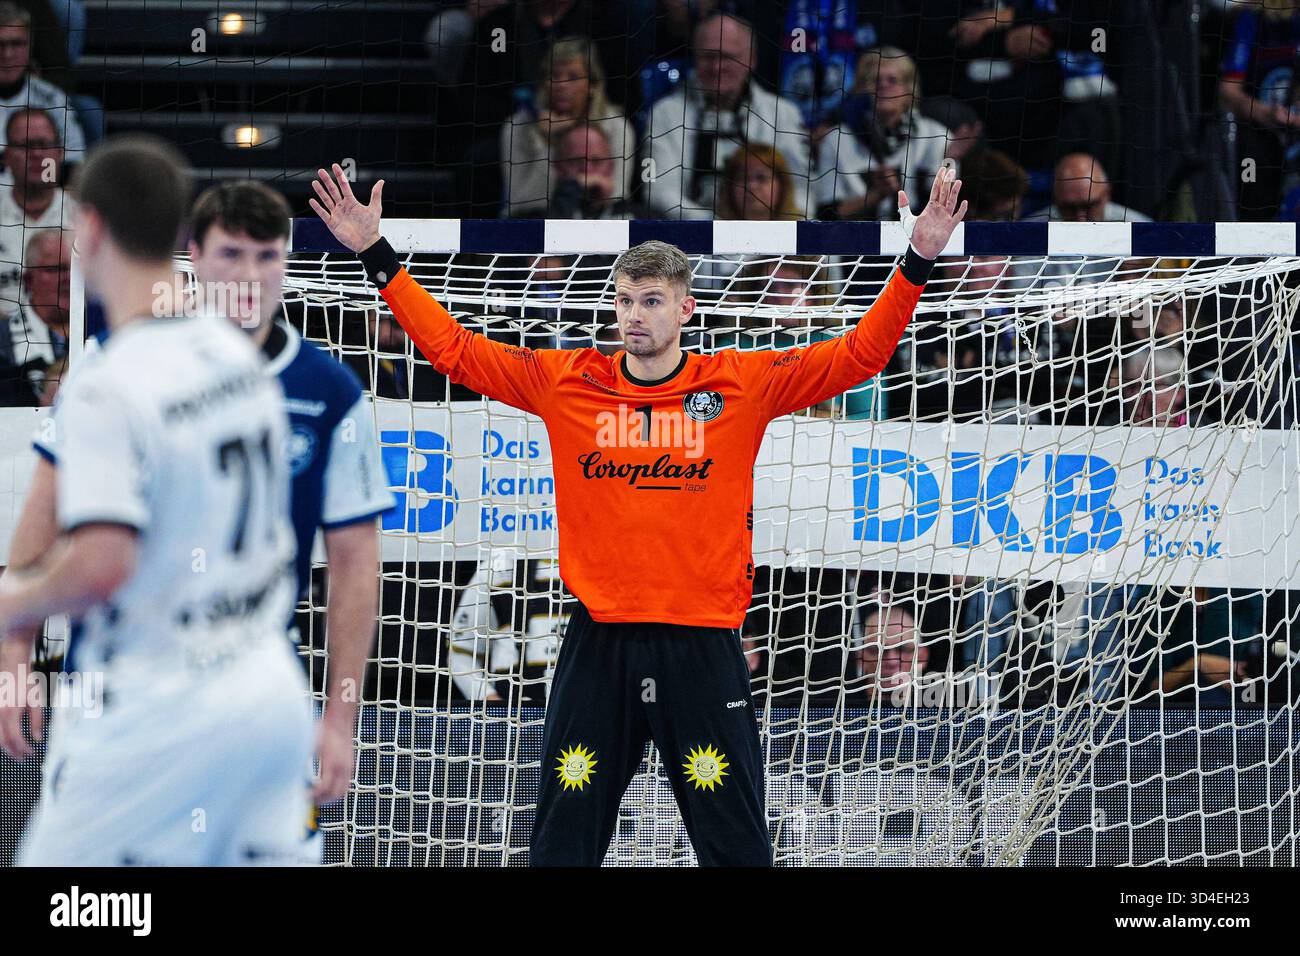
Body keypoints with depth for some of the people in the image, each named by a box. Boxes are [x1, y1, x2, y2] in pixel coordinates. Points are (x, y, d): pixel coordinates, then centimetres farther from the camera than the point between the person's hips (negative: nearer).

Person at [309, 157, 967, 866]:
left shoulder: (742, 386, 1)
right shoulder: (567, 383, 4)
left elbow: (858, 356, 0)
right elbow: (454, 350, 6)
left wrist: (916, 264, -10)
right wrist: (376, 257, 1)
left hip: (703, 644, -1)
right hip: (599, 642, 1)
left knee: (736, 844, 1)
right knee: (562, 844, 5)